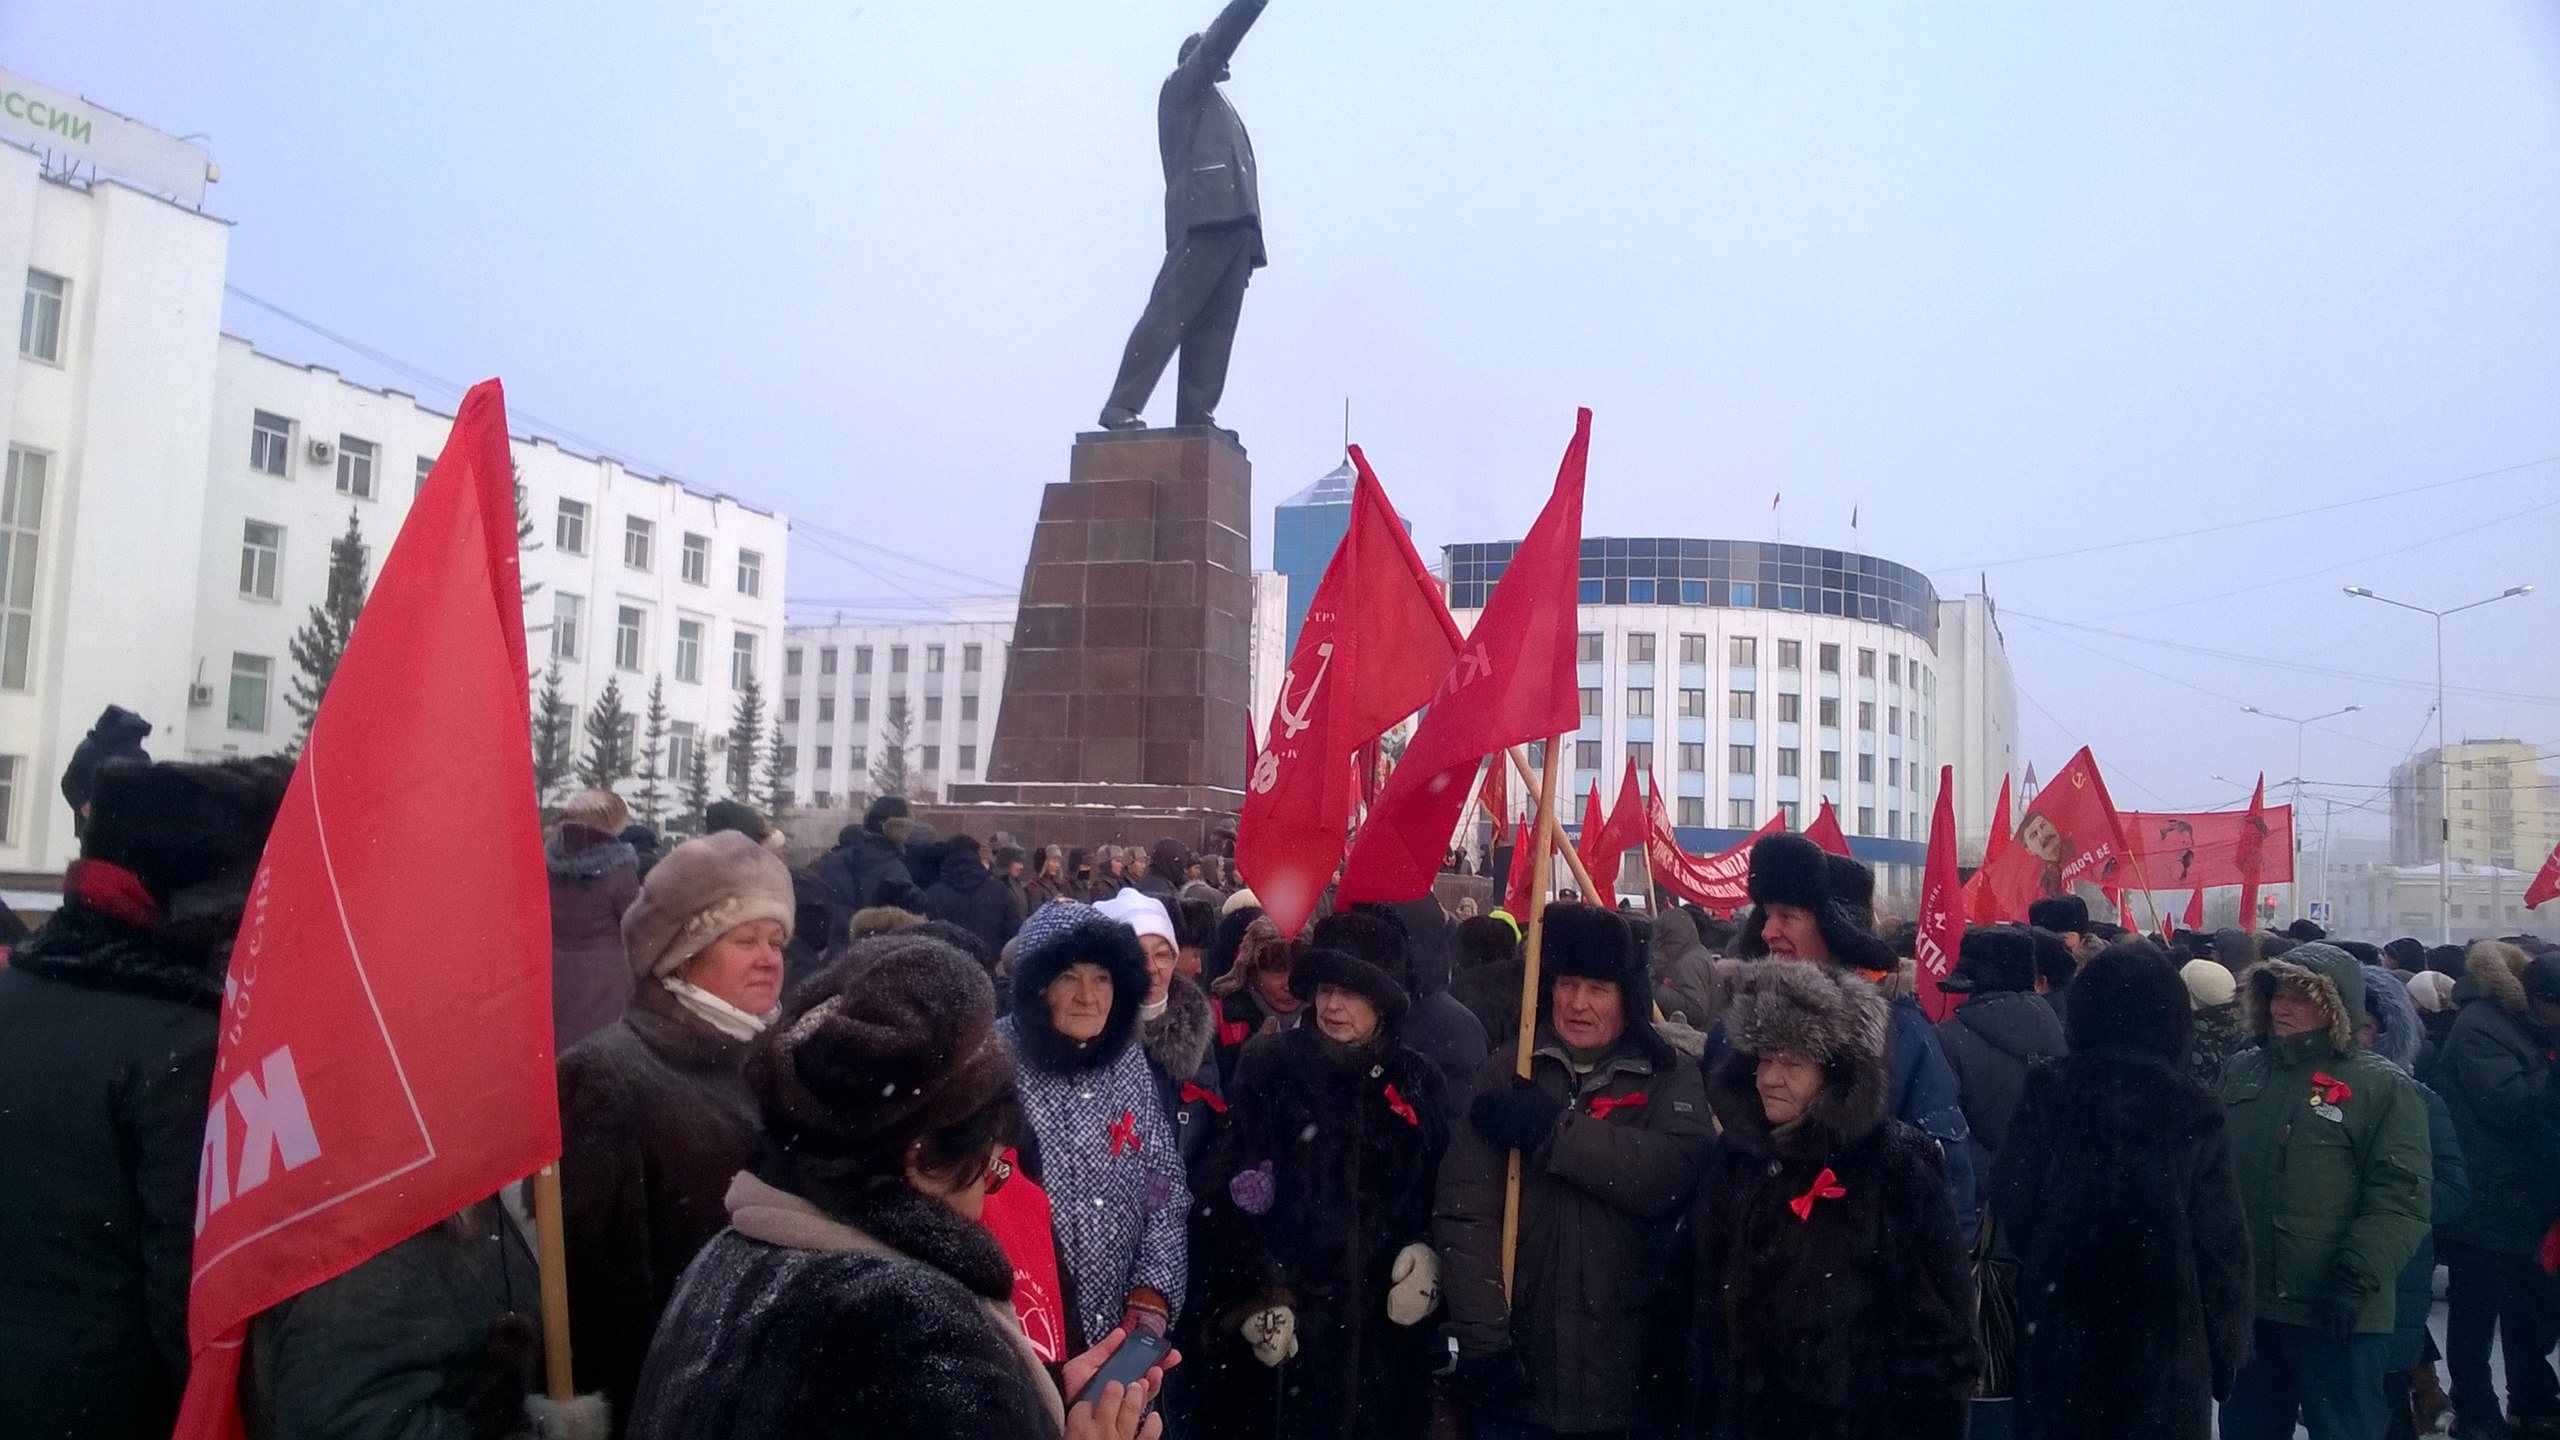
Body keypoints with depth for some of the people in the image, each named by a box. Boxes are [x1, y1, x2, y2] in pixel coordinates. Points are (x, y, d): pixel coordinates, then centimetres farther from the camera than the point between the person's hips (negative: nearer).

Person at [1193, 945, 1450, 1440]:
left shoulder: (1417, 1078, 6)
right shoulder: (1271, 1063, -4)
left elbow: (1439, 1187, 13)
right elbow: (1230, 1190, -7)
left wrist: (1428, 1258, -3)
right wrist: (1253, 1294, -12)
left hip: (1386, 1315, 3)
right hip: (1286, 1313, -3)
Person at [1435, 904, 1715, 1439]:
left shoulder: (1671, 1080, 2)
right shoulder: (1507, 1071, 2)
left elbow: (1674, 1175, -19)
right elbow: (1464, 1211, -6)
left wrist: (1551, 1128, -18)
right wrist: (1480, 1338, -14)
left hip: (1628, 1381, 0)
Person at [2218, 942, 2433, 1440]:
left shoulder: (2383, 1088, -6)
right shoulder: (2241, 1073, 10)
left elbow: (2398, 1200, -12)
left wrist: (2353, 1283, -19)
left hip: (2337, 1318, -5)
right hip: (2243, 1304, 5)